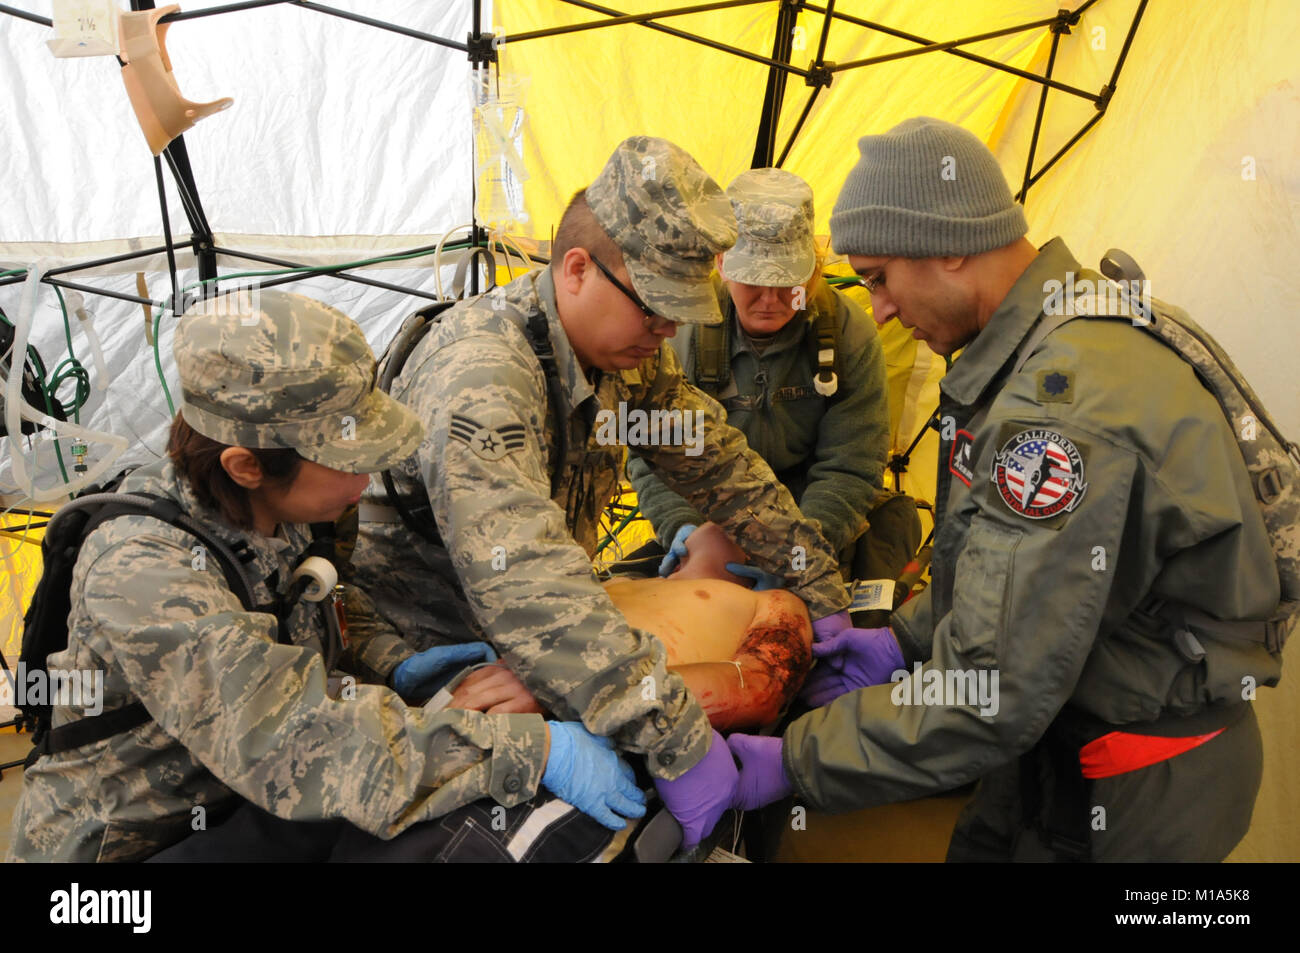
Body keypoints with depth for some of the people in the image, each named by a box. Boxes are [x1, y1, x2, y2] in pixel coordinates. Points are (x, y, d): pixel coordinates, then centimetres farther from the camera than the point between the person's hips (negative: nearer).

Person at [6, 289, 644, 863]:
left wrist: (393, 665, -4)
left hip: (250, 798, 7)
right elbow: (294, 740, -38)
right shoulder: (141, 574, -30)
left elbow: (326, 604, 17)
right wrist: (534, 749, -37)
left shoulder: (268, 513, -6)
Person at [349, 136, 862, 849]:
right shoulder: (480, 375, -33)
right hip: (427, 647, -7)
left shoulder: (630, 347, -5)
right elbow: (524, 582, -44)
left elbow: (719, 465, 2)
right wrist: (675, 741, -47)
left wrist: (823, 597, 1)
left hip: (543, 623, 8)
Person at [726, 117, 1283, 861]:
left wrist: (793, 765, -23)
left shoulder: (1064, 403, -32)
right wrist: (909, 640, 8)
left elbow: (994, 695, -31)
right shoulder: (1058, 341, 2)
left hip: (1135, 798, -8)